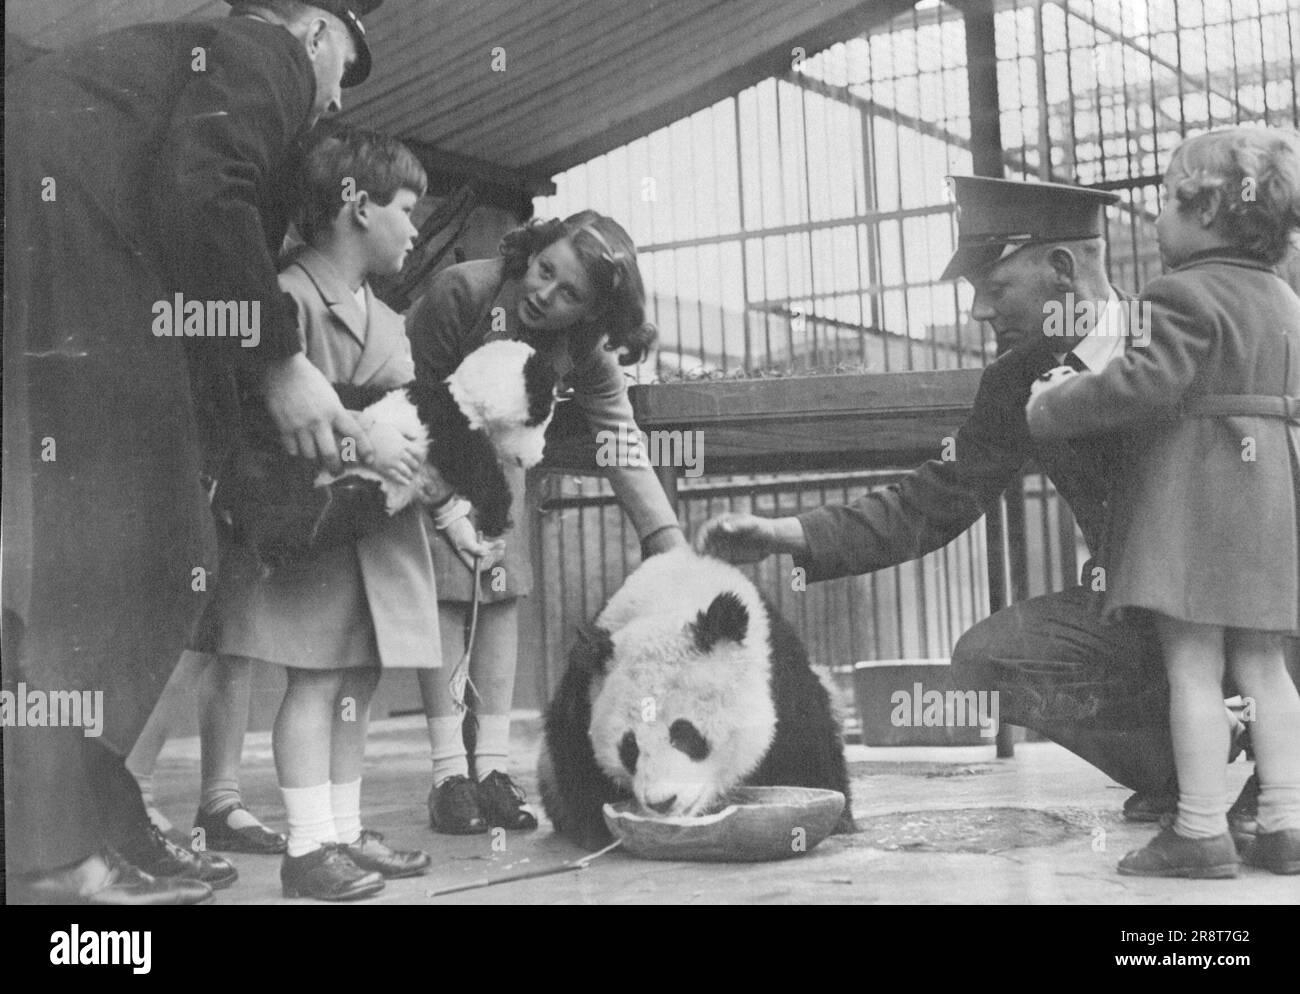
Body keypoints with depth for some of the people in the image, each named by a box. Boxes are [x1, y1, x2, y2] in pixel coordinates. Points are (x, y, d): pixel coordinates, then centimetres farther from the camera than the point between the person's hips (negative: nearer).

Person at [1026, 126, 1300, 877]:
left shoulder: (1186, 295, -12)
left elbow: (1145, 385, -22)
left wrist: (1055, 407, -10)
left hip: (1192, 494, -8)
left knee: (1193, 667, -5)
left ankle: (1202, 832, -3)